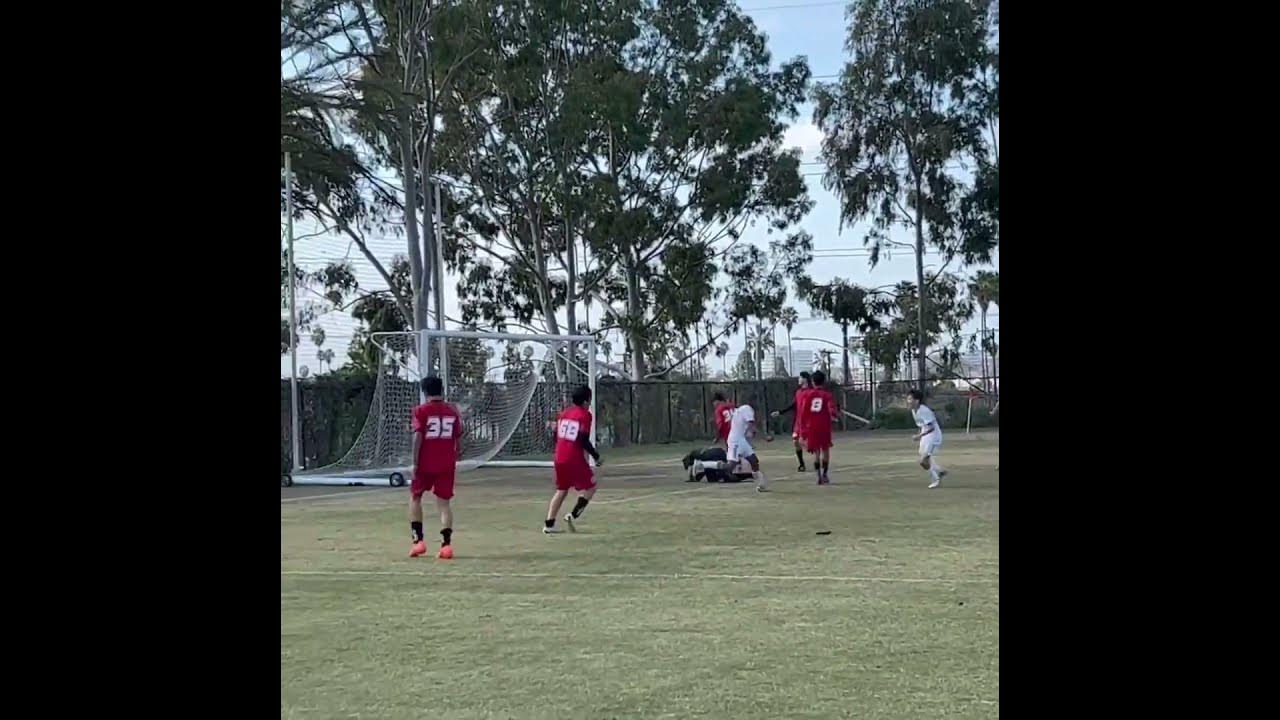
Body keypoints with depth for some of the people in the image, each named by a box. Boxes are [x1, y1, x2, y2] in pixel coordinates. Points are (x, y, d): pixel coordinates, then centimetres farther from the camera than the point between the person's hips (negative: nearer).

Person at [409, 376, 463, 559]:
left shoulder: (421, 410, -5)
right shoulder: (453, 411, 6)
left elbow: (418, 437, -12)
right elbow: (459, 439, 8)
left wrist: (415, 464, -9)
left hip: (426, 463, -3)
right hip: (446, 464, 3)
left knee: (415, 498, 15)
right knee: (443, 502, 5)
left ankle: (418, 540, 6)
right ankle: (446, 544, -5)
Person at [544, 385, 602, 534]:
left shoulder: (564, 412, 12)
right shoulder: (585, 415, -9)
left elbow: (556, 436, 14)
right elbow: (584, 440, -16)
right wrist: (596, 456, -6)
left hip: (559, 458, 7)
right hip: (575, 459, -7)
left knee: (561, 490, 18)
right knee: (590, 487, 8)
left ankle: (549, 524, 13)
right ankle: (573, 515, -7)